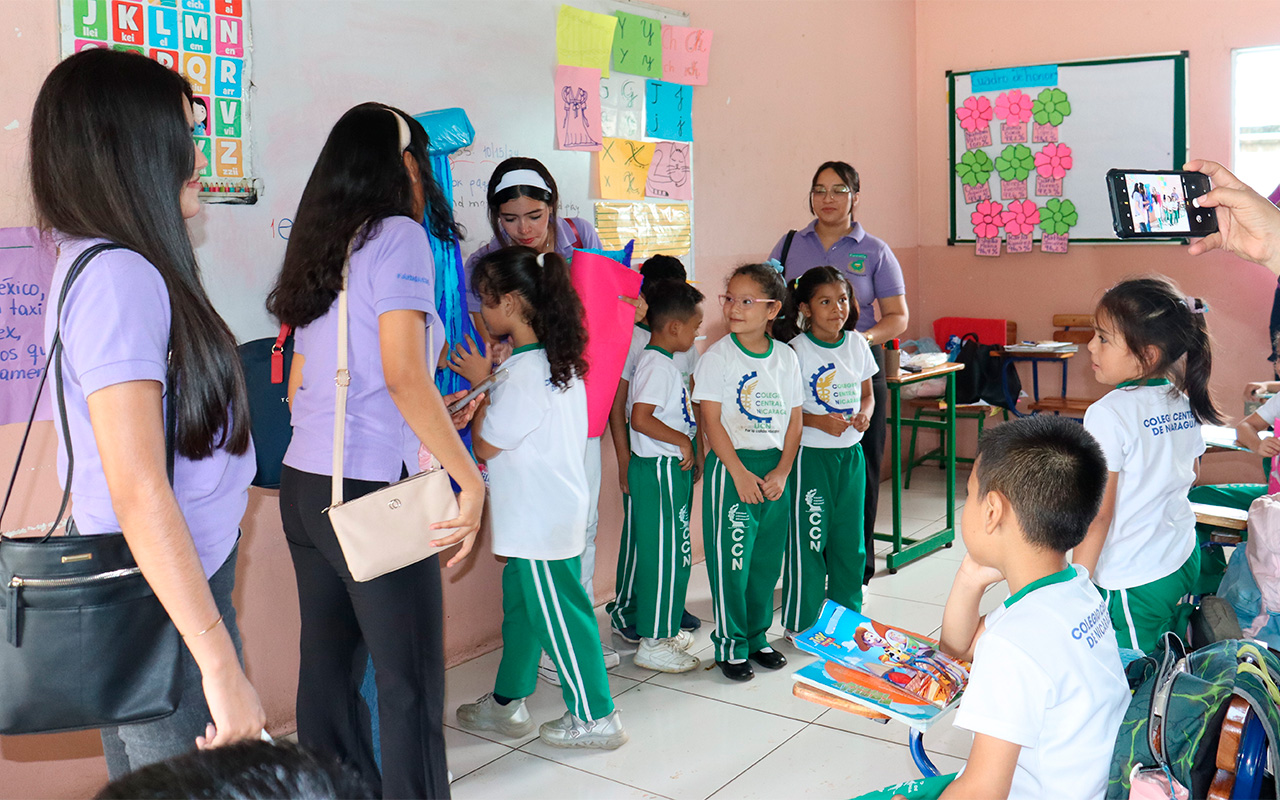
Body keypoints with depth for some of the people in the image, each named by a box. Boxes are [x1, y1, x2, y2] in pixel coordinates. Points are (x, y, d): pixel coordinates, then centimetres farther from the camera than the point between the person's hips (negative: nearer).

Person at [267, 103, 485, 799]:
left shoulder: (319, 250, 14)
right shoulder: (399, 236, -8)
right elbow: (403, 375, -18)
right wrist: (471, 481, -14)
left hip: (303, 485, 8)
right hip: (373, 491, -8)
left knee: (328, 663, 15)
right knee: (410, 682, 1)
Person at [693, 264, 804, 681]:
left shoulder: (785, 357, 5)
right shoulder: (716, 357, -6)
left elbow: (794, 420, 6)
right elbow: (712, 420, -10)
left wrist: (782, 471, -4)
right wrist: (740, 473, -16)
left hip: (775, 467, 4)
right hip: (732, 465, -4)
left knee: (767, 560, 12)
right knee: (731, 561, -1)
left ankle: (757, 636, 28)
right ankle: (731, 646, 14)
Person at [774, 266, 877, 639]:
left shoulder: (857, 344, 5)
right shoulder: (796, 350, -11)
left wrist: (865, 414, -5)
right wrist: (819, 421, -22)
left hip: (851, 453, 5)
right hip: (811, 454, -5)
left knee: (850, 540, 13)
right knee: (808, 539, 1)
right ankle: (800, 624, 16)